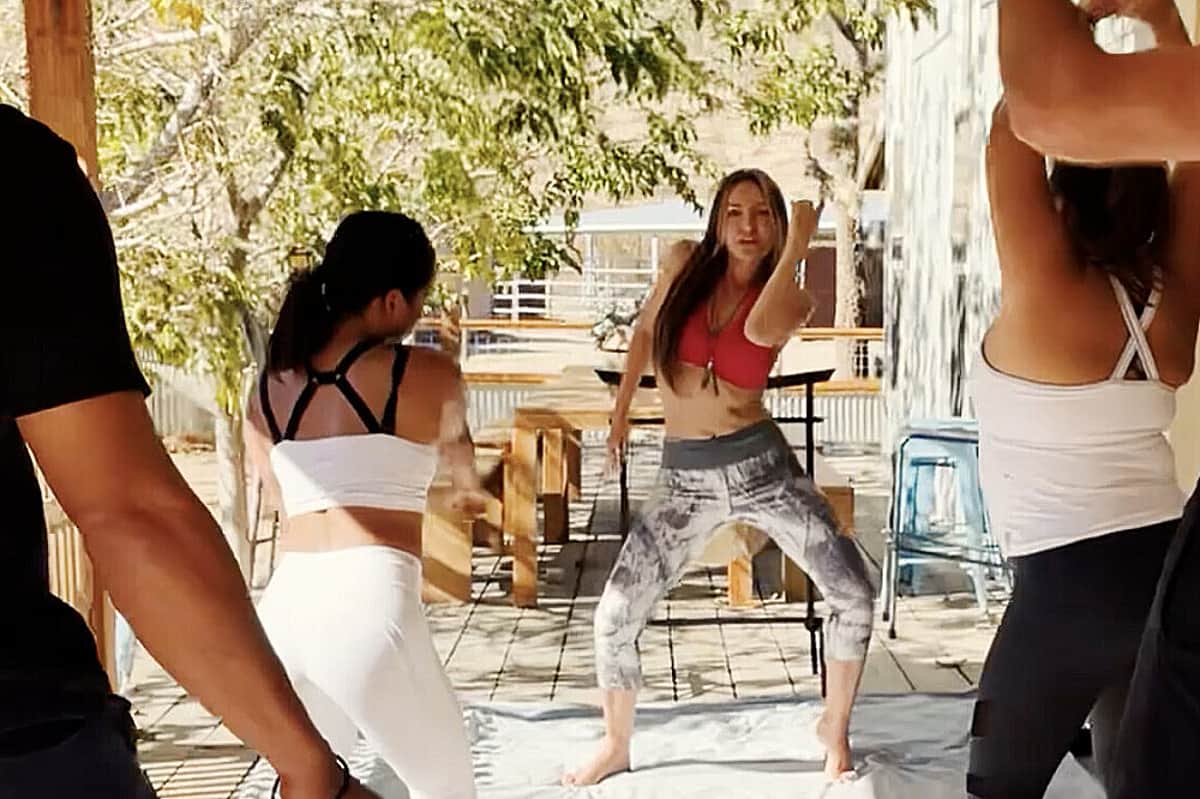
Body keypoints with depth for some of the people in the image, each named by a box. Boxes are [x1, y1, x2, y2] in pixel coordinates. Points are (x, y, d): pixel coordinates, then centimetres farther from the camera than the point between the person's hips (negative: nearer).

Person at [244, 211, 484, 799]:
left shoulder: (267, 391, 14)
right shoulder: (426, 374, 3)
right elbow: (455, 447, 24)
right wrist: (469, 487, 48)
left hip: (284, 606, 5)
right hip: (370, 600, -5)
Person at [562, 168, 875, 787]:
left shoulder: (790, 299, -2)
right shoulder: (684, 263, 1)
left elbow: (759, 329, -28)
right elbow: (645, 331, 19)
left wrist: (796, 247, -24)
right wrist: (621, 408, 23)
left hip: (762, 464, -1)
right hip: (685, 477, 1)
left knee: (854, 596, -7)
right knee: (614, 616, -3)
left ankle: (834, 726, 19)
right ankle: (616, 746, 22)